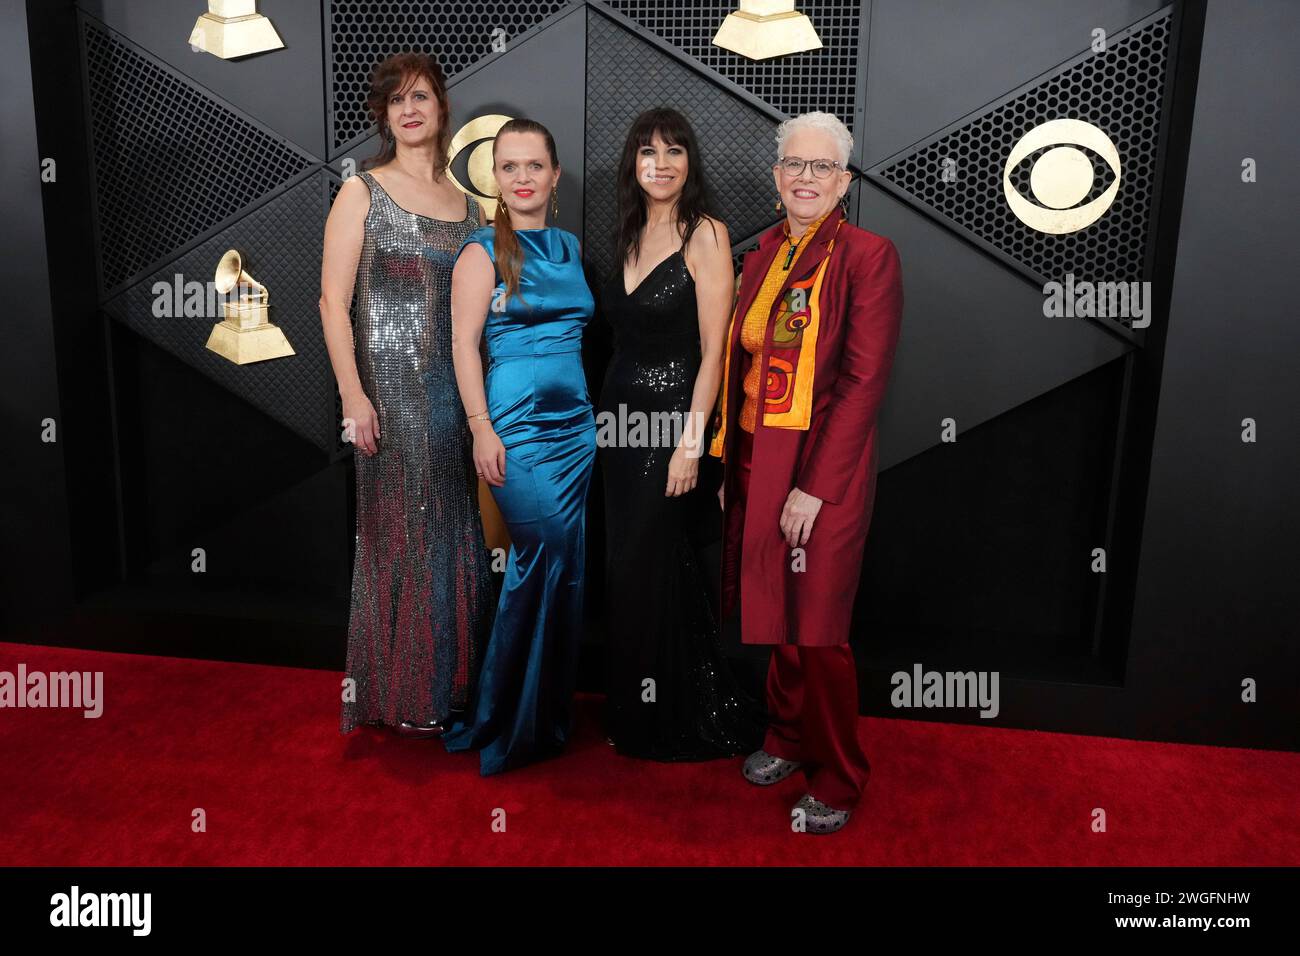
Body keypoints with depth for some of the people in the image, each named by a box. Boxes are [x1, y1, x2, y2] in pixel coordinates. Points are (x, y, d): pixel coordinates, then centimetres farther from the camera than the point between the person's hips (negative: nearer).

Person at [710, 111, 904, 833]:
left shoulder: (868, 256, -9)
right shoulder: (764, 254, 10)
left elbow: (864, 381, -14)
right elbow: (738, 363, 12)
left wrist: (815, 487, -17)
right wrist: (727, 462, 9)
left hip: (823, 470, -6)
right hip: (754, 461, 6)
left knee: (817, 630, 2)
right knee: (774, 616, 16)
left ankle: (837, 782, 23)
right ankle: (788, 737, 38)